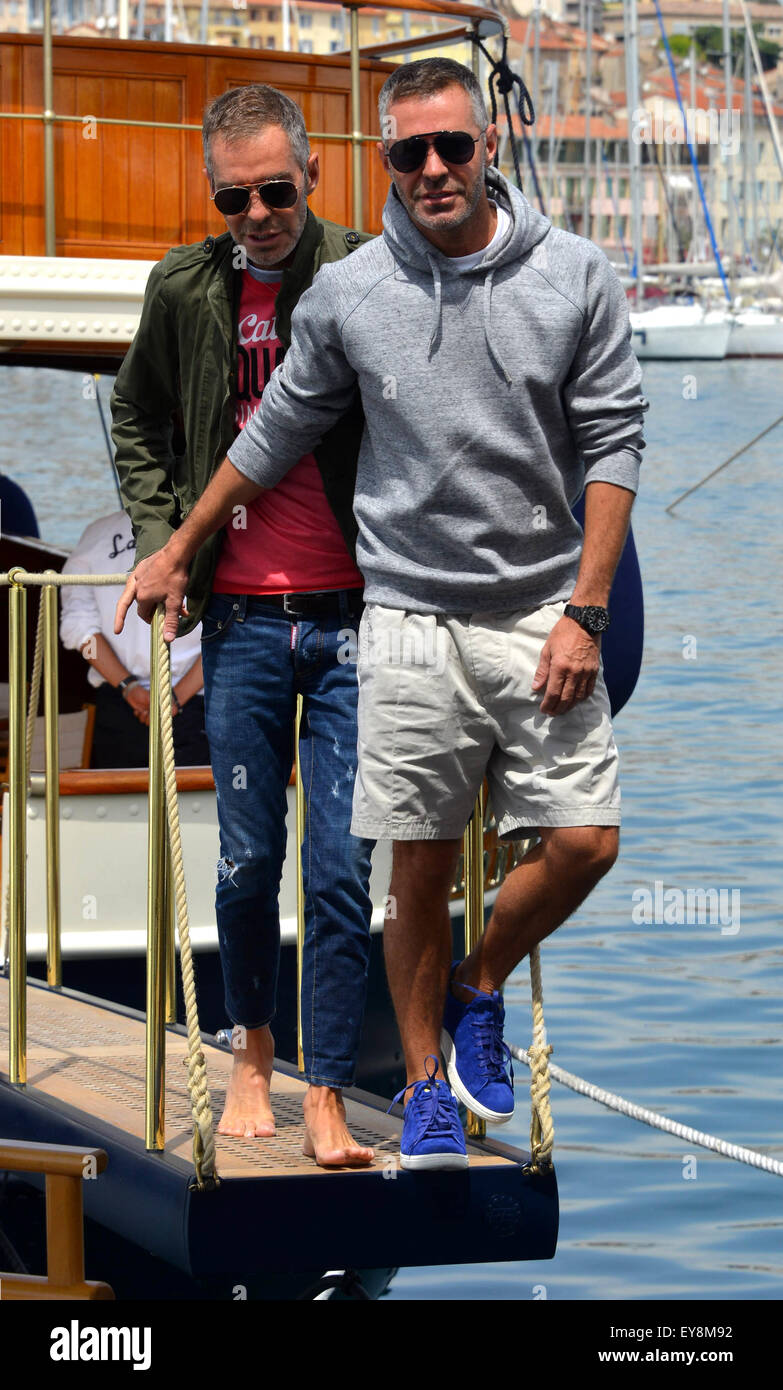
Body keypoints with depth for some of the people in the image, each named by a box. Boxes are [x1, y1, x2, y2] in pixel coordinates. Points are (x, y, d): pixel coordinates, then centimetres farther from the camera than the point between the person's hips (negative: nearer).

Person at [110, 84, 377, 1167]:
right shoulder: (185, 290, 3)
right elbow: (137, 416, 19)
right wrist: (160, 538, 8)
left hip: (352, 618, -2)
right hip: (241, 620, 2)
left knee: (341, 870, -4)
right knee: (247, 861, 9)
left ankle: (327, 1098, 3)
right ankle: (252, 1051, 29)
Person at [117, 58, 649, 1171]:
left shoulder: (576, 276, -1)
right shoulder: (348, 295, 0)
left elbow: (613, 445, 0)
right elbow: (274, 435, 14)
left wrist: (585, 612, -7)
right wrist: (178, 550, 22)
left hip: (542, 610, 1)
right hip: (411, 617, 0)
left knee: (585, 841, -4)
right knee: (420, 868, 3)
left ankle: (480, 993, 23)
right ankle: (426, 1089, 18)